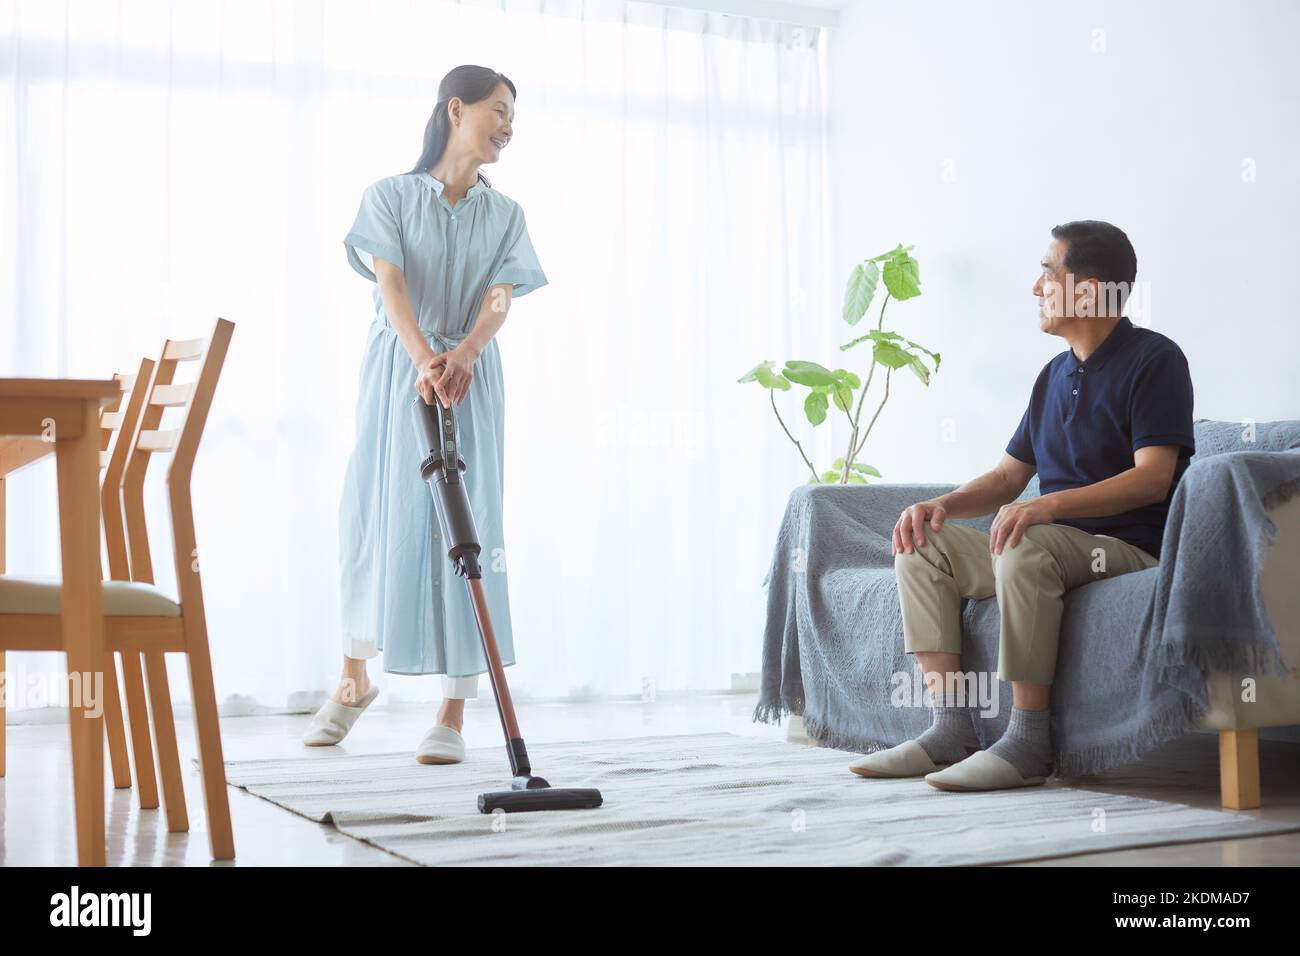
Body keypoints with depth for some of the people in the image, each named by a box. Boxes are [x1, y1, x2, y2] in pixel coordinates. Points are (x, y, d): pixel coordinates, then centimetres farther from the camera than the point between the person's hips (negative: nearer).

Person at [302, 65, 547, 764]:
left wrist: (462, 356, -27)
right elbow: (392, 283, -14)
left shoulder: (505, 216, 9)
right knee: (372, 521, 1)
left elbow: (499, 299, -5)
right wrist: (423, 360, -32)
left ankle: (453, 716, 0)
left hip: (471, 381, 2)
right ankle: (355, 679, 26)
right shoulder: (389, 197, 1)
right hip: (395, 373, -1)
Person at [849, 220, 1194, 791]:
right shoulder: (1056, 374, 18)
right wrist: (944, 503, -3)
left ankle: (1029, 742, -31)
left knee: (1025, 546, -37)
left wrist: (1049, 505, -32)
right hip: (1055, 541, 8)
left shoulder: (1154, 359, -7)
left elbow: (1153, 478, -19)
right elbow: (1009, 475, 18)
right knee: (921, 543, -7)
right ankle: (950, 731, -13)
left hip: (1129, 547, -8)